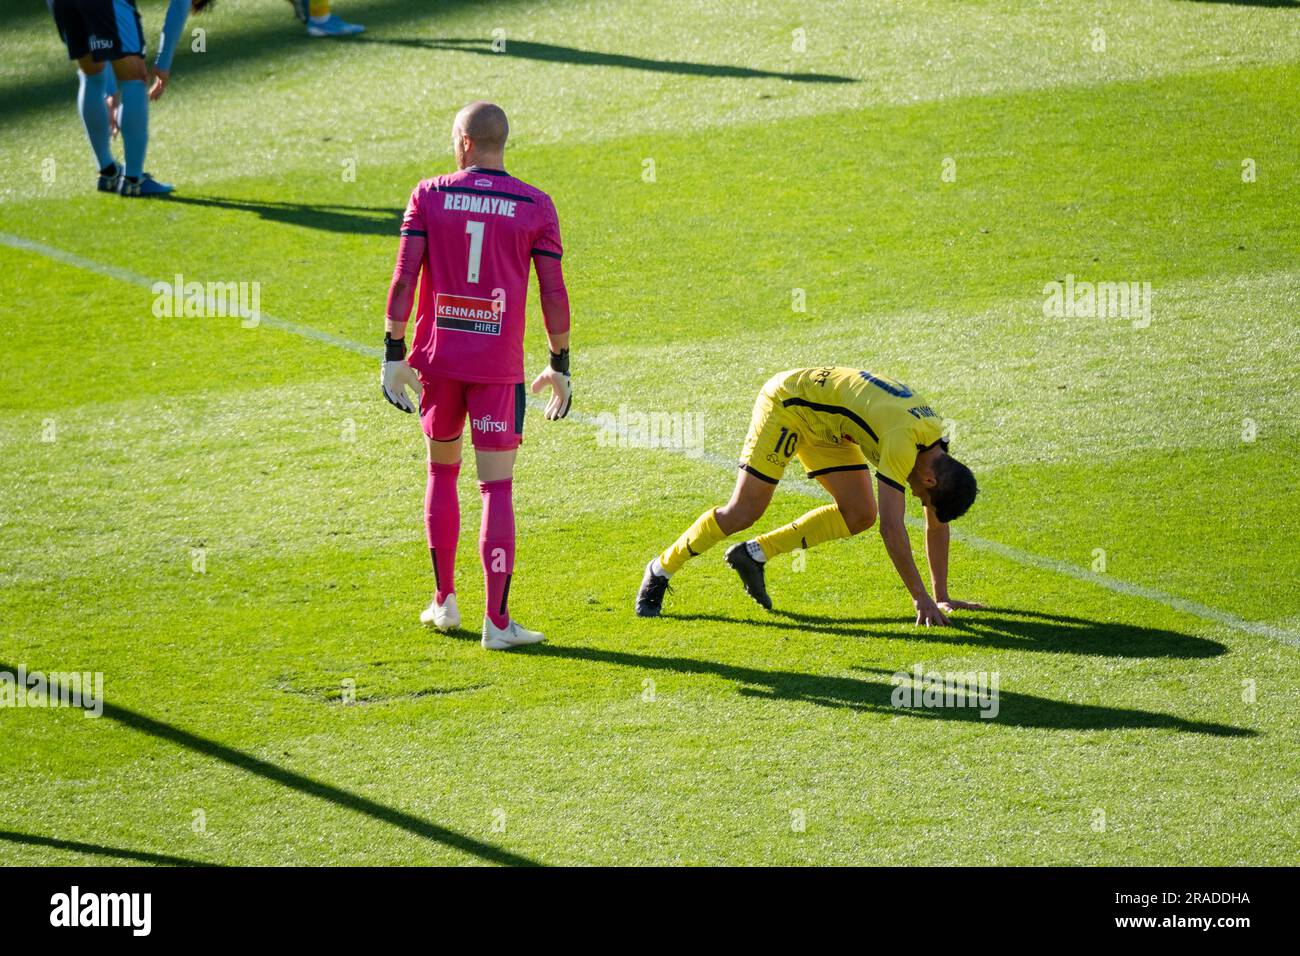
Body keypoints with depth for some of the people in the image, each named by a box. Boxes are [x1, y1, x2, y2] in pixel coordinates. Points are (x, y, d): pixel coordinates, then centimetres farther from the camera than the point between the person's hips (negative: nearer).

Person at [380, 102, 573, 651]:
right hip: (498, 365, -2)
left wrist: (394, 354, -2)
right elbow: (553, 292, -3)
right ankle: (496, 621, -5)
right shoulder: (534, 206, -1)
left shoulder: (429, 196, 0)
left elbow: (404, 278, -5)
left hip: (437, 359, 2)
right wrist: (560, 365, 7)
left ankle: (444, 600, 23)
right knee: (497, 486, 0)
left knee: (442, 470, 20)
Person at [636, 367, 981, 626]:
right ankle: (661, 569, 9)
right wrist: (921, 598, -31)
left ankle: (754, 553, 8)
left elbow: (937, 522, 2)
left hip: (822, 421, 8)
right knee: (743, 513, -11)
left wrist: (941, 597, 2)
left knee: (859, 515, -2)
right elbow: (891, 527, -34)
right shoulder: (903, 442, -33)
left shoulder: (937, 442, -7)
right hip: (787, 403, -8)